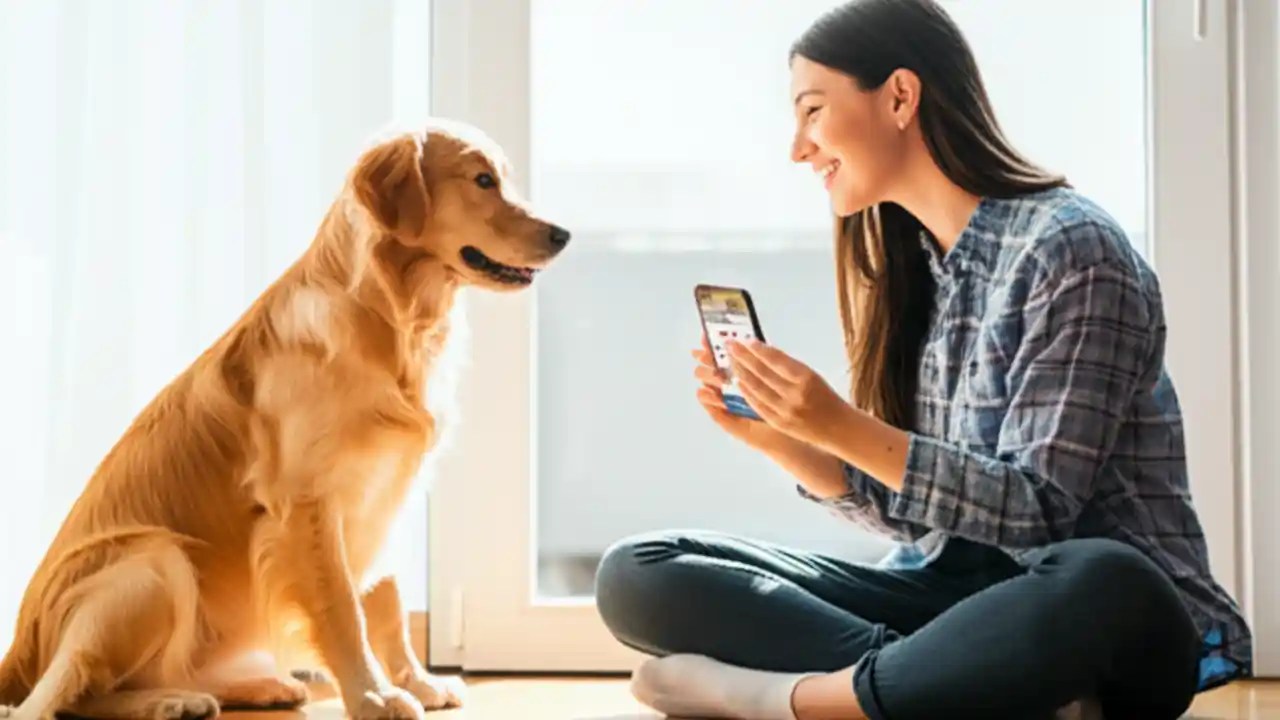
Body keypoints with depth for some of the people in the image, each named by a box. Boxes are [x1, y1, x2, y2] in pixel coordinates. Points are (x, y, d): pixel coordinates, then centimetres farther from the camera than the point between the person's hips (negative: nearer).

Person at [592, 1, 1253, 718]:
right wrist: (783, 438, -6)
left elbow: (1040, 512, -17)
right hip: (951, 598, 7)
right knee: (636, 574, -7)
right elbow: (913, 507, 10)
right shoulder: (909, 267, 10)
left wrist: (846, 430, -25)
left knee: (1100, 588, -44)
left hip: (1101, 605, -7)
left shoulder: (1070, 247, -11)